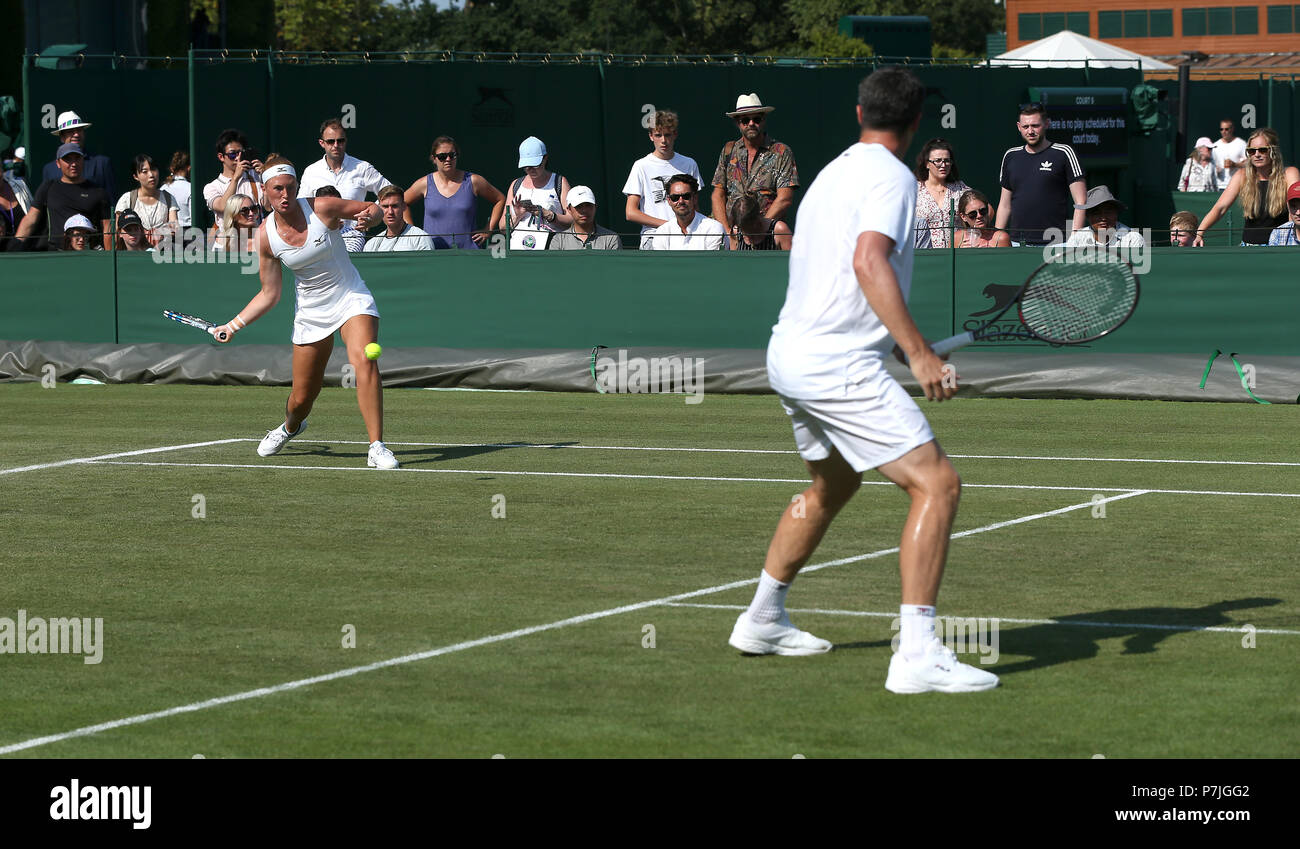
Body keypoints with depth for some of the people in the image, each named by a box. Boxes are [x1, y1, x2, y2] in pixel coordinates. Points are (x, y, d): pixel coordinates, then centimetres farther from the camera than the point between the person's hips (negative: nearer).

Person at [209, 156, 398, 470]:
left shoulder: (322, 208, -16)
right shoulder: (264, 237, -8)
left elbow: (373, 208, -2)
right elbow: (270, 294, 1)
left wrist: (369, 215, -26)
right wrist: (233, 325, -5)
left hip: (352, 299, -2)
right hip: (311, 312, 2)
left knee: (364, 360, -31)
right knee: (302, 397, 6)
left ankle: (377, 448, -28)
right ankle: (291, 426, 46)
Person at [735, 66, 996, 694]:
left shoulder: (834, 172, 18)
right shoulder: (891, 177, -11)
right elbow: (870, 263, -27)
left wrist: (900, 345, 36)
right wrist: (920, 355, -31)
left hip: (790, 355, 10)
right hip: (839, 367, -10)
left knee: (834, 485, 30)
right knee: (937, 484, -12)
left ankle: (762, 621, 41)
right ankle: (918, 655, -21)